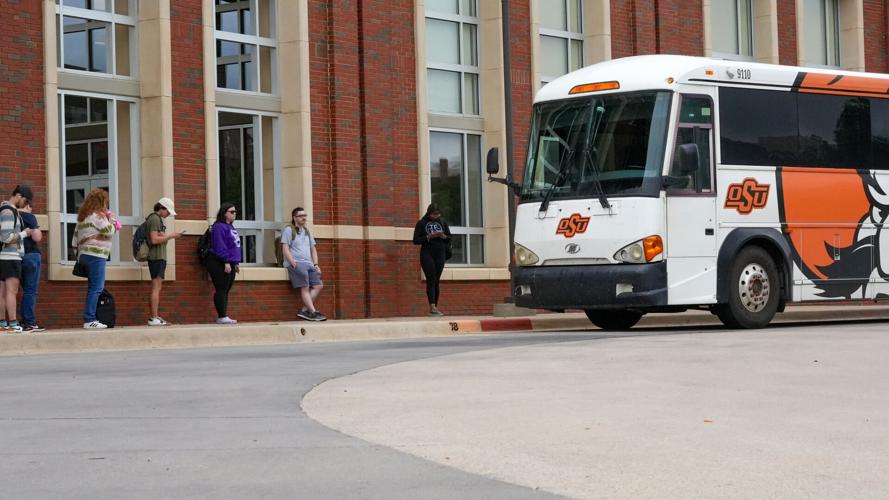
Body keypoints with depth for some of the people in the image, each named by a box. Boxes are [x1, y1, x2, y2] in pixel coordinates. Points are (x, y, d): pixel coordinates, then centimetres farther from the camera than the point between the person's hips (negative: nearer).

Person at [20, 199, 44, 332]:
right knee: (31, 290, -5)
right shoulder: (29, 217, -8)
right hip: (30, 255, -7)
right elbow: (37, 238, -13)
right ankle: (29, 322, -7)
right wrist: (38, 230, 6)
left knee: (28, 290, 15)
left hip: (18, 256, 7)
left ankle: (25, 321, 13)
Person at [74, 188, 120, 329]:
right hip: (96, 255, -10)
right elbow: (109, 231, -12)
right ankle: (90, 320, -14)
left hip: (84, 254, 10)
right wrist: (112, 219, 4)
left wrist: (78, 252, 21)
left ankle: (89, 319, 10)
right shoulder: (98, 215, -9)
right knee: (96, 288, -10)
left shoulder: (83, 216, 19)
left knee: (93, 288, 13)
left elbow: (76, 236, 19)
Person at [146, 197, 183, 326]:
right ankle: (154, 318, -12)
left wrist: (169, 236, 8)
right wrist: (170, 236, -13)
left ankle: (154, 317, 14)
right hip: (157, 257, -11)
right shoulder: (155, 219, -11)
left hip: (159, 257, 11)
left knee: (157, 288, 11)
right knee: (156, 287, -11)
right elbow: (154, 239, -19)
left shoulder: (157, 219, 20)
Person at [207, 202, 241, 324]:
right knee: (221, 290, -9)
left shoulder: (230, 227, 19)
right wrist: (226, 262, -22)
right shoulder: (219, 227, -12)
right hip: (219, 264, -10)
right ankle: (222, 317, -10)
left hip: (229, 263, 10)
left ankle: (223, 316, 11)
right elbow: (219, 246, -19)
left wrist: (236, 263, 19)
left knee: (225, 291, 9)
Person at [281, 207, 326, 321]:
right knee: (305, 287, -20)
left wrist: (315, 264, 11)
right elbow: (286, 249, -5)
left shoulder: (307, 231, 25)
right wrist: (294, 264, -15)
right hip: (295, 263, -7)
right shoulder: (289, 230, 4)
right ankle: (313, 312, -25)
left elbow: (313, 249, 25)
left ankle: (305, 311, -14)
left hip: (308, 264, 7)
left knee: (318, 285, -12)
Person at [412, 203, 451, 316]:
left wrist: (443, 236, -9)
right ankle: (432, 307, -20)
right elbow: (416, 240, -4)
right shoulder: (421, 223, -1)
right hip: (427, 254, -4)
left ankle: (435, 308, 7)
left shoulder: (443, 223, 11)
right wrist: (429, 237, -17)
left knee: (436, 281, 5)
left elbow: (449, 237, 14)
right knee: (431, 280, -13)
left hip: (440, 254, 4)